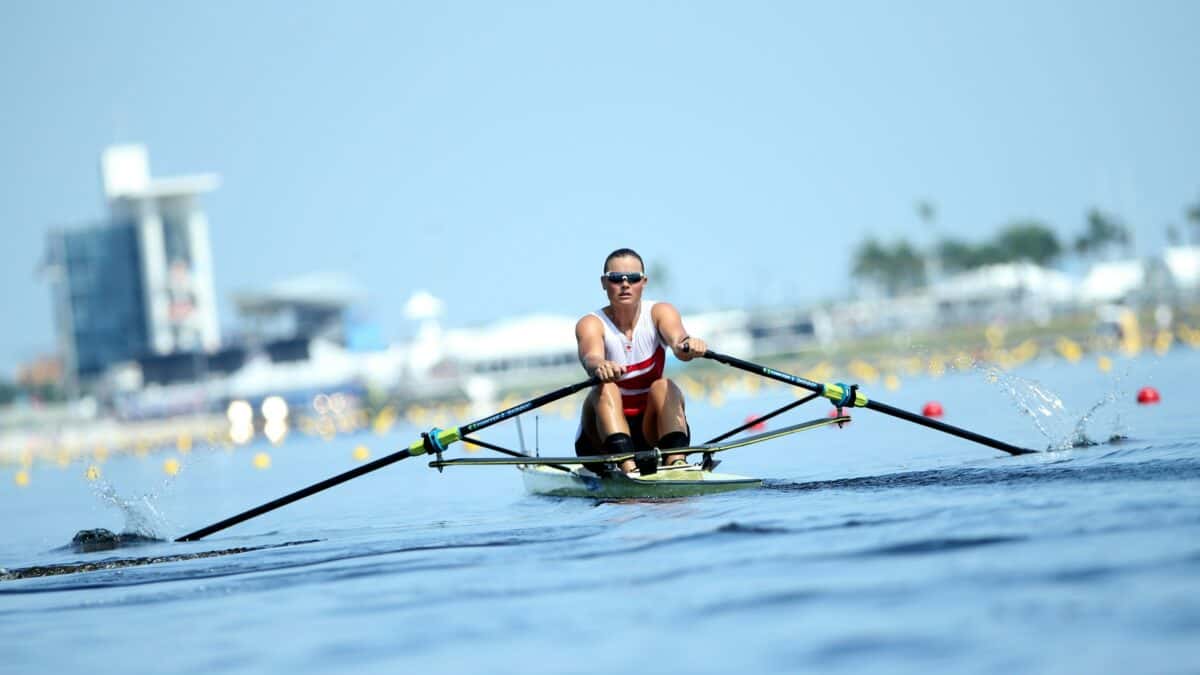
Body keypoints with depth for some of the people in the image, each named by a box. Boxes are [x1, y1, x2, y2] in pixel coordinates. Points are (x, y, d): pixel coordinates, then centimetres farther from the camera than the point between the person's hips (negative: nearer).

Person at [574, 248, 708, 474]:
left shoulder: (659, 312, -4)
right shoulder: (591, 324, -9)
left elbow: (676, 337, -28)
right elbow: (590, 357, -32)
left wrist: (687, 345, -53)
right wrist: (599, 367, -57)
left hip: (653, 431, 1)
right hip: (602, 438, -1)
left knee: (663, 387, -27)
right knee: (605, 389, -29)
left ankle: (676, 461, -49)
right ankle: (627, 466, -50)